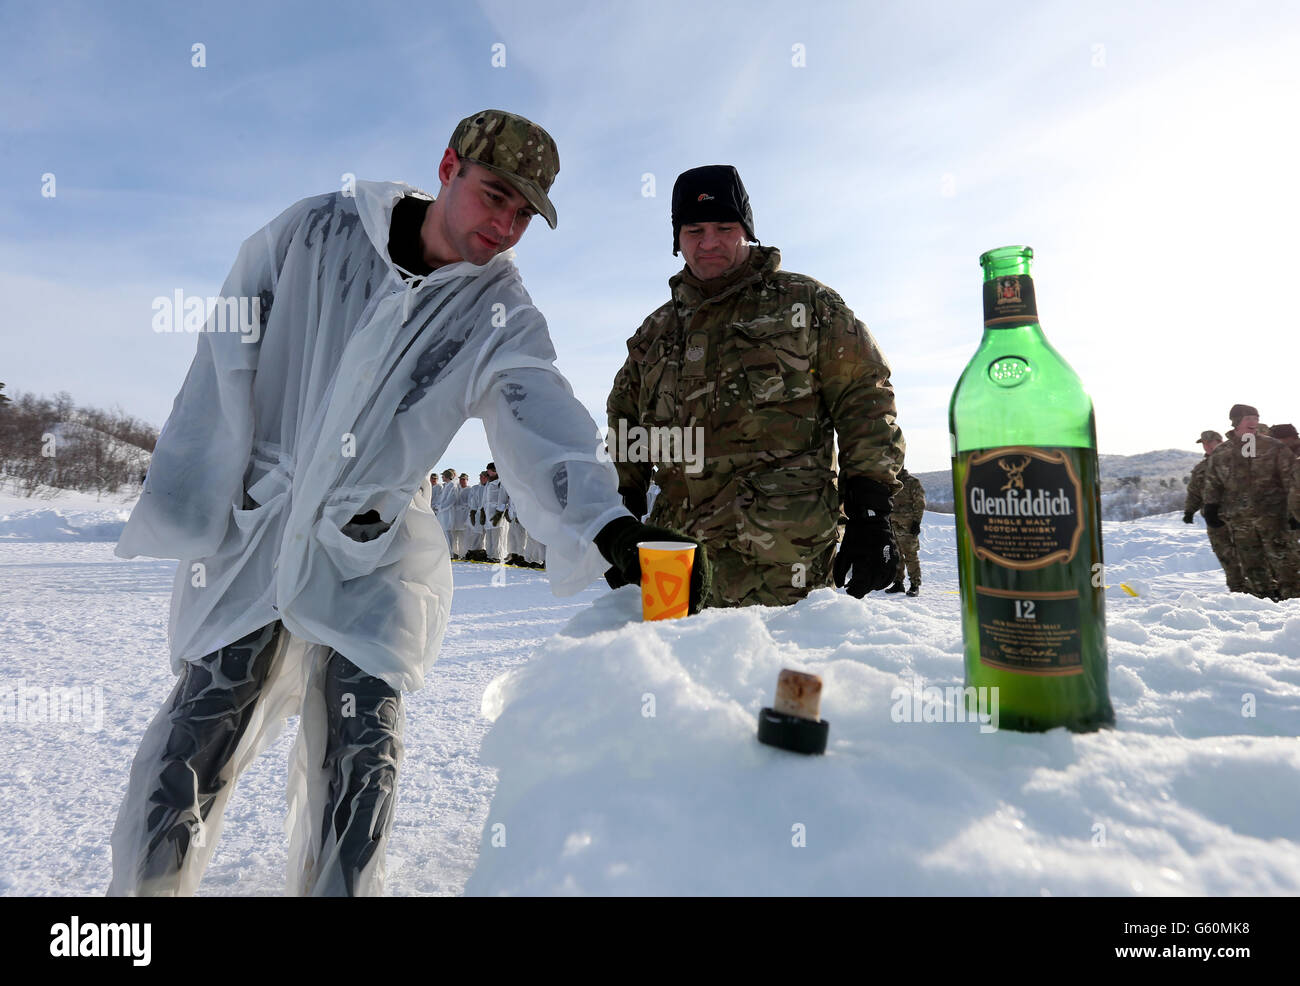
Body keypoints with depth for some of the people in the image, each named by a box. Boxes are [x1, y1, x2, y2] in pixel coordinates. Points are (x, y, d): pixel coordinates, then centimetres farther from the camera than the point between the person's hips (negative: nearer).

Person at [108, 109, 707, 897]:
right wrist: (193, 503, -1)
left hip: (375, 547, 0)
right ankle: (147, 883, 28)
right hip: (254, 524, 1)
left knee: (361, 758, -2)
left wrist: (607, 524, -42)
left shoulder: (503, 318, -7)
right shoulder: (316, 230, -4)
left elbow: (548, 432, -23)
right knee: (202, 733, 5)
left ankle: (340, 886, 21)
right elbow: (227, 361, 0)